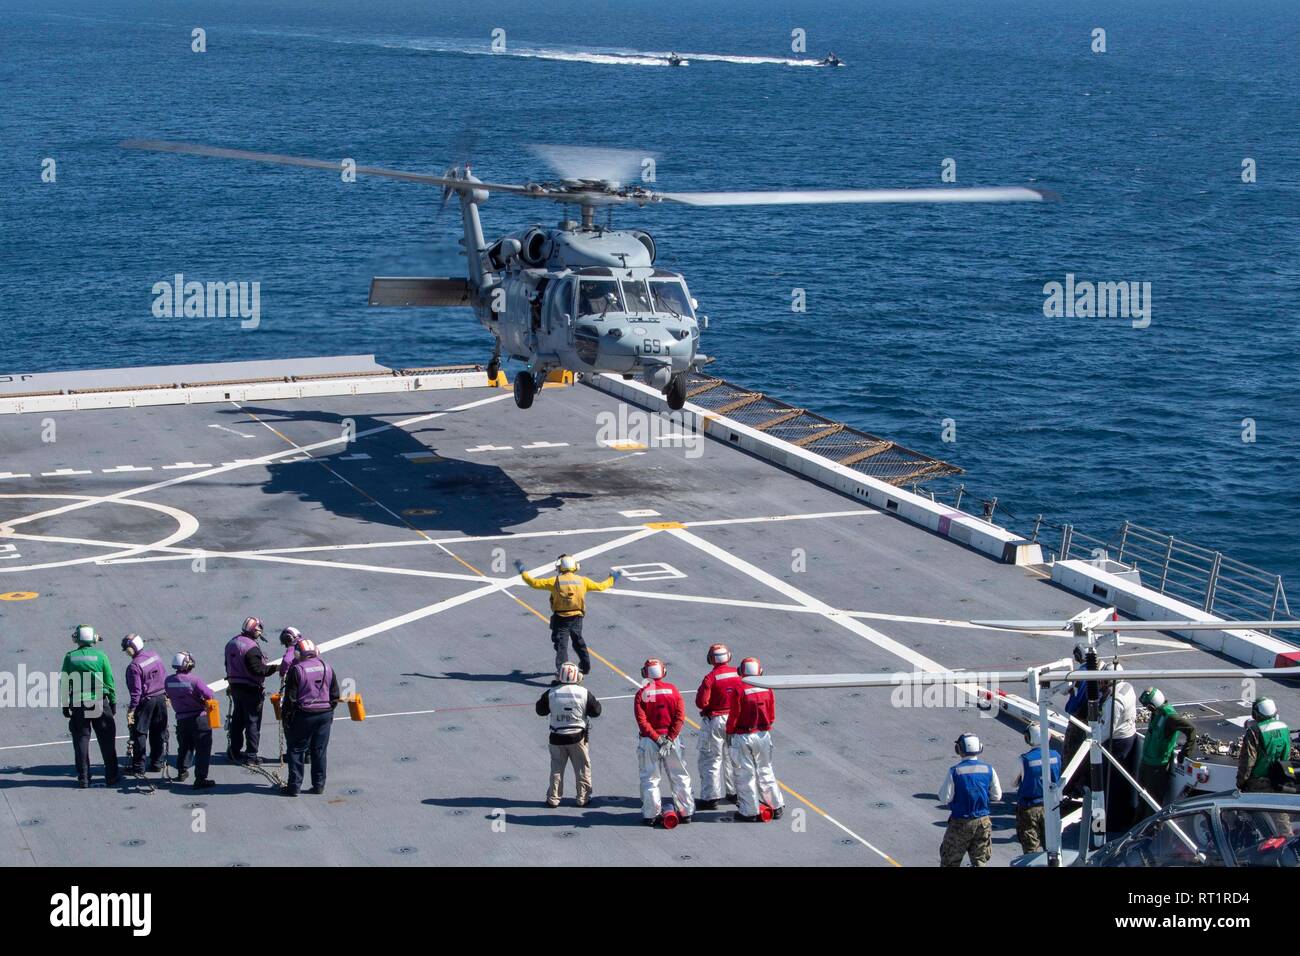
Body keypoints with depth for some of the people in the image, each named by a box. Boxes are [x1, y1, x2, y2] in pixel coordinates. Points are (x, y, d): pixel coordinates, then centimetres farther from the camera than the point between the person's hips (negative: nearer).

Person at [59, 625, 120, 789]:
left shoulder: (70, 657, -2)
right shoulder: (101, 656, -4)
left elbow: (64, 683, 0)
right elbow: (110, 682, -1)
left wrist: (65, 704, 9)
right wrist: (113, 702, 9)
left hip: (78, 705, 1)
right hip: (100, 704, -1)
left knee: (81, 740, 9)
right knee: (106, 741, 9)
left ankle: (83, 778, 9)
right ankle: (111, 776, 12)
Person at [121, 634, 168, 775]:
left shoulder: (134, 666, -20)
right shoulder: (155, 655, 1)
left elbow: (136, 691, -20)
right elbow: (165, 677, 10)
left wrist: (131, 709, -15)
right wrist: (166, 695, 20)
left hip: (145, 702, -7)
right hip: (161, 699, 7)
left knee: (139, 733, 4)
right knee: (158, 733, 15)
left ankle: (138, 767, 6)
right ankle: (157, 763, 21)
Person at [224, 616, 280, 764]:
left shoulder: (231, 643, 8)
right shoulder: (251, 647, -22)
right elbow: (258, 669, -27)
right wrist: (275, 668, -21)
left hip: (235, 686, 8)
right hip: (251, 689, -8)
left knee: (237, 719, 19)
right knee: (253, 721, 0)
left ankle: (234, 750, 27)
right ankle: (251, 755, 2)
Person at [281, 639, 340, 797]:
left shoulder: (296, 670, -12)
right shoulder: (327, 668, 5)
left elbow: (290, 698, -11)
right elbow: (335, 694, 9)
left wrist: (286, 717, -1)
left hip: (304, 714, -5)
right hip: (325, 715, 5)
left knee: (296, 750, 5)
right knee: (319, 751, 12)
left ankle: (294, 785, 4)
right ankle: (319, 785, 15)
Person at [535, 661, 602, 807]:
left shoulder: (551, 693, -10)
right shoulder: (584, 693, -12)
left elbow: (541, 711, 2)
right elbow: (596, 711, -2)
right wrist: (595, 701, 15)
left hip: (557, 738, 1)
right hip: (578, 737, -1)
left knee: (556, 768, 13)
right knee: (582, 768, 13)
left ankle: (553, 799, 18)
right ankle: (583, 798, 19)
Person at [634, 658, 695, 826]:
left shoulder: (641, 694, -5)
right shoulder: (672, 690, -1)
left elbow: (642, 721, -12)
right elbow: (680, 716, -8)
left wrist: (656, 738, -12)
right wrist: (669, 738, -11)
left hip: (648, 741, -1)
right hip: (671, 738, 1)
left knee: (649, 779, 7)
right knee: (679, 777, 11)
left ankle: (651, 815, 7)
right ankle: (686, 812, 14)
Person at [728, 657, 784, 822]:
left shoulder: (739, 690, -17)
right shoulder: (767, 689, -2)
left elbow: (734, 715, -13)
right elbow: (771, 716, 4)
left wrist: (729, 733, 0)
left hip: (742, 736, -4)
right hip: (763, 735, 4)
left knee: (745, 774, 5)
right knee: (765, 771, 18)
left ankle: (749, 812, 9)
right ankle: (776, 807, 25)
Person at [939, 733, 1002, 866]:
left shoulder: (955, 771, -15)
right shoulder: (988, 769, -5)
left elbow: (944, 798, -13)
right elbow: (997, 796, 2)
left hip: (960, 822, -3)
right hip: (983, 822, 3)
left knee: (949, 861, 11)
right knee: (980, 860, 12)